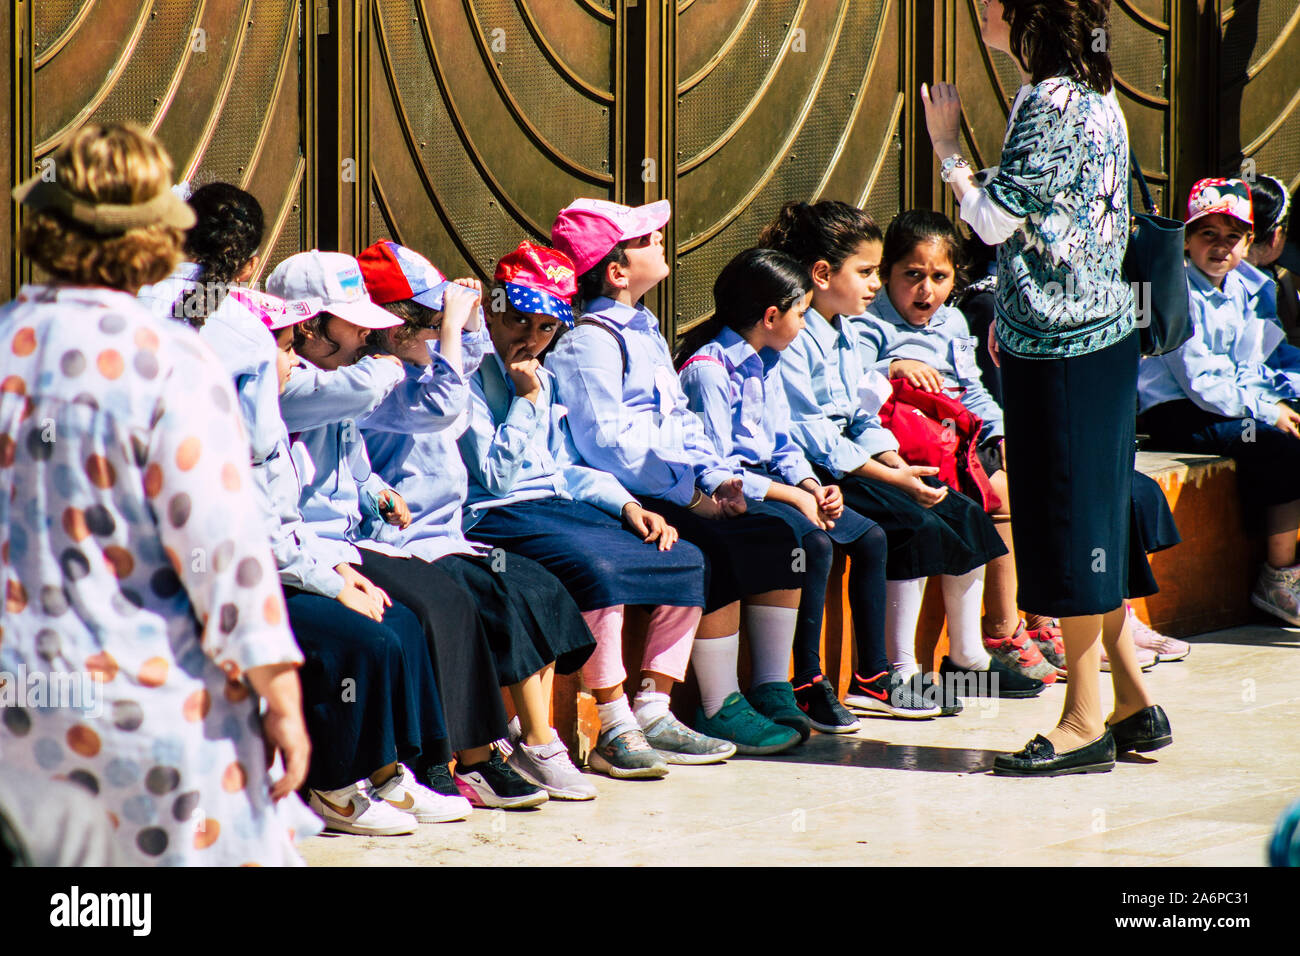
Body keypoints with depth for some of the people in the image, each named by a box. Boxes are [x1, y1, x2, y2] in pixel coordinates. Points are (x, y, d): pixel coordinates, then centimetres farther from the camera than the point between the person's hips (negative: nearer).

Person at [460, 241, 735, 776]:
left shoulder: (544, 380, 21)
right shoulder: (472, 378, -6)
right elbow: (495, 476, -14)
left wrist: (626, 505, 9)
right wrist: (525, 400, -13)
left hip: (559, 506, 9)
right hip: (498, 517, -9)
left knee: (686, 560, -3)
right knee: (597, 569, -35)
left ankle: (652, 712, -2)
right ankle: (614, 730, -28)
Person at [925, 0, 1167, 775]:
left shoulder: (1050, 102, -17)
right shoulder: (1095, 95, 13)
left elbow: (997, 219, -17)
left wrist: (947, 146, -4)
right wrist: (1010, 314, 21)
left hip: (1060, 346, -9)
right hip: (1102, 332, 9)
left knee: (1070, 524, -4)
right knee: (1093, 524, 14)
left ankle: (1085, 721, 1)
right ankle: (1135, 704, 18)